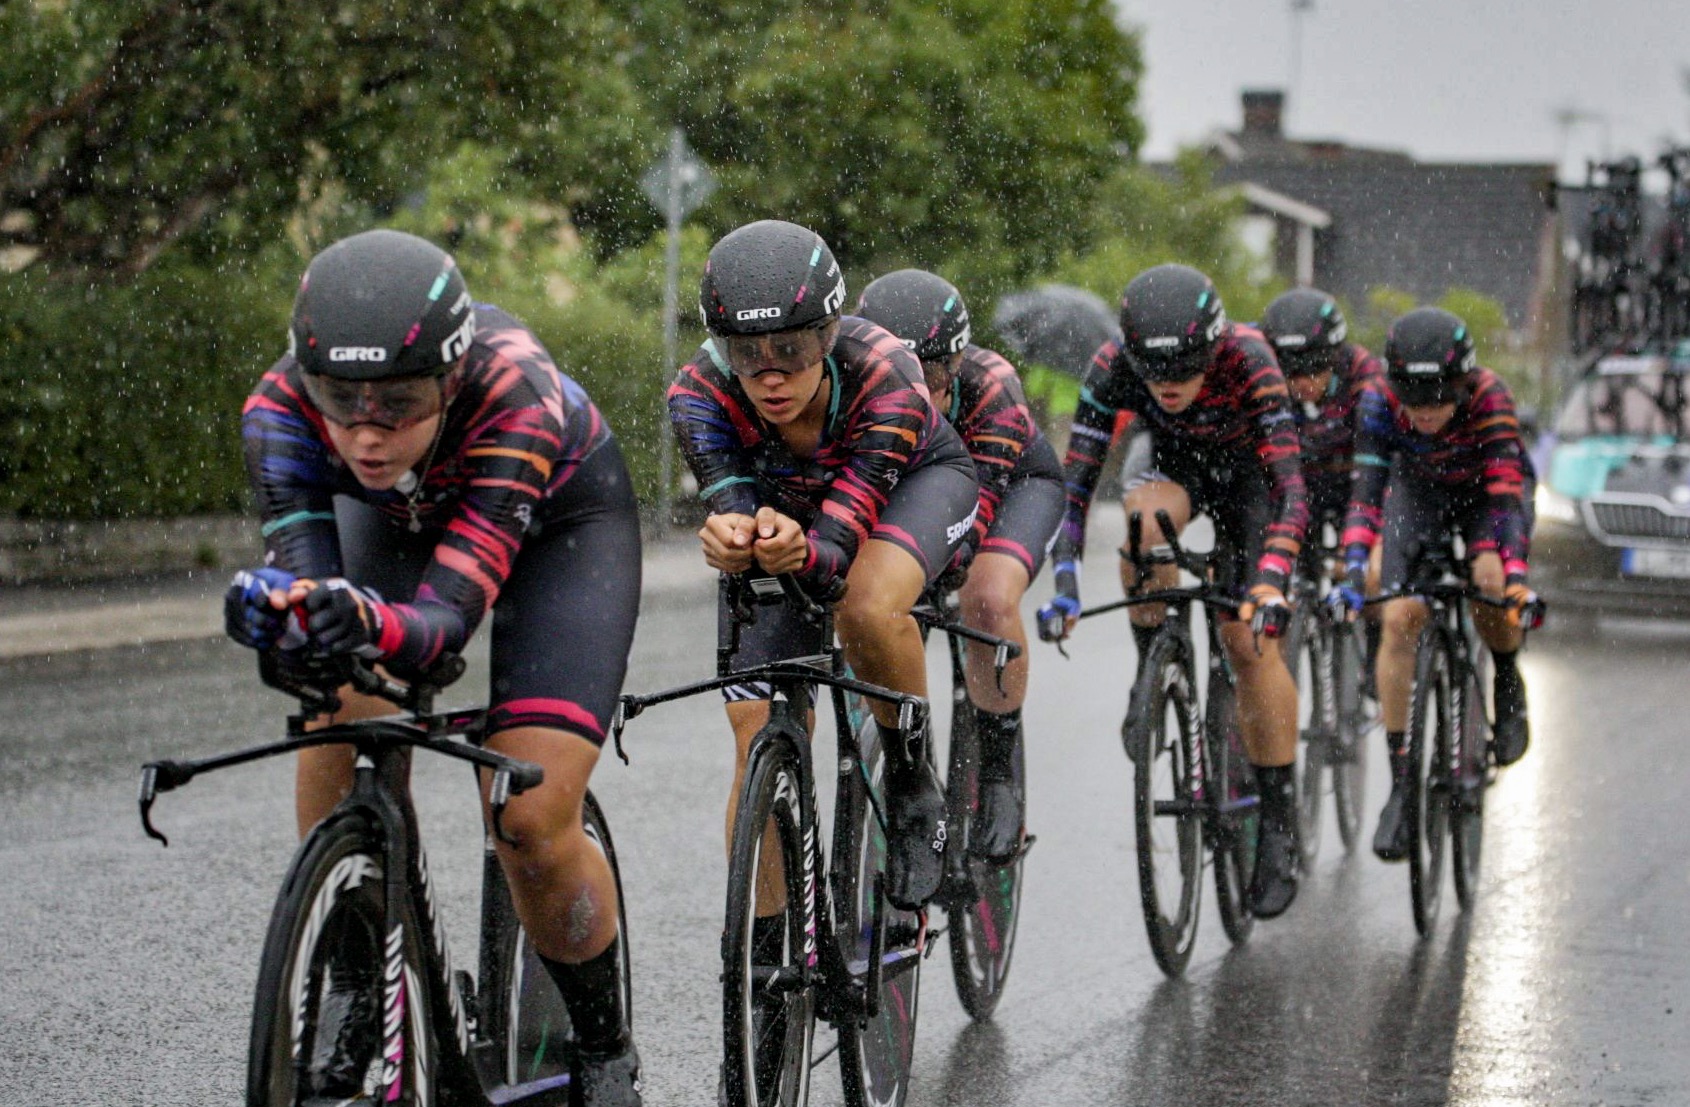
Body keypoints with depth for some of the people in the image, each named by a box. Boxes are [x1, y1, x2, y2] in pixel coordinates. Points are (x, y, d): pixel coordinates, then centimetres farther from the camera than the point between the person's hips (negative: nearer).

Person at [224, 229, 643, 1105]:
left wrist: (376, 627, -68)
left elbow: (446, 616, -47)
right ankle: (356, 1008, -6)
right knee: (340, 722, -24)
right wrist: (275, 608, -62)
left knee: (531, 821, -16)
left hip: (558, 520, -3)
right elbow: (303, 566, -39)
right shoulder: (282, 408, -33)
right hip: (397, 521, 3)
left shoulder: (515, 394, -42)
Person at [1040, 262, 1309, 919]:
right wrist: (1064, 579, -41)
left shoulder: (1249, 363, -37)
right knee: (1147, 520, -35)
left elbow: (1289, 490, -41)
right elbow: (1074, 479, -30)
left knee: (1252, 639, -15)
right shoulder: (1114, 367, -31)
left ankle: (1280, 819, -5)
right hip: (1169, 462, 2)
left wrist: (1270, 583, -54)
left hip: (1245, 470, -2)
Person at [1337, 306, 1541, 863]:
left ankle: (1507, 684, 0)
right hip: (1419, 489, 2)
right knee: (1399, 620, -14)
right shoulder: (1380, 401, -32)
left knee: (1488, 579, -32)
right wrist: (1353, 571, -49)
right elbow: (1366, 490, -35)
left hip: (1489, 488, -2)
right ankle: (1400, 784, -5)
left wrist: (1515, 577, -54)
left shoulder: (1489, 397, -37)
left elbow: (1506, 493, -42)